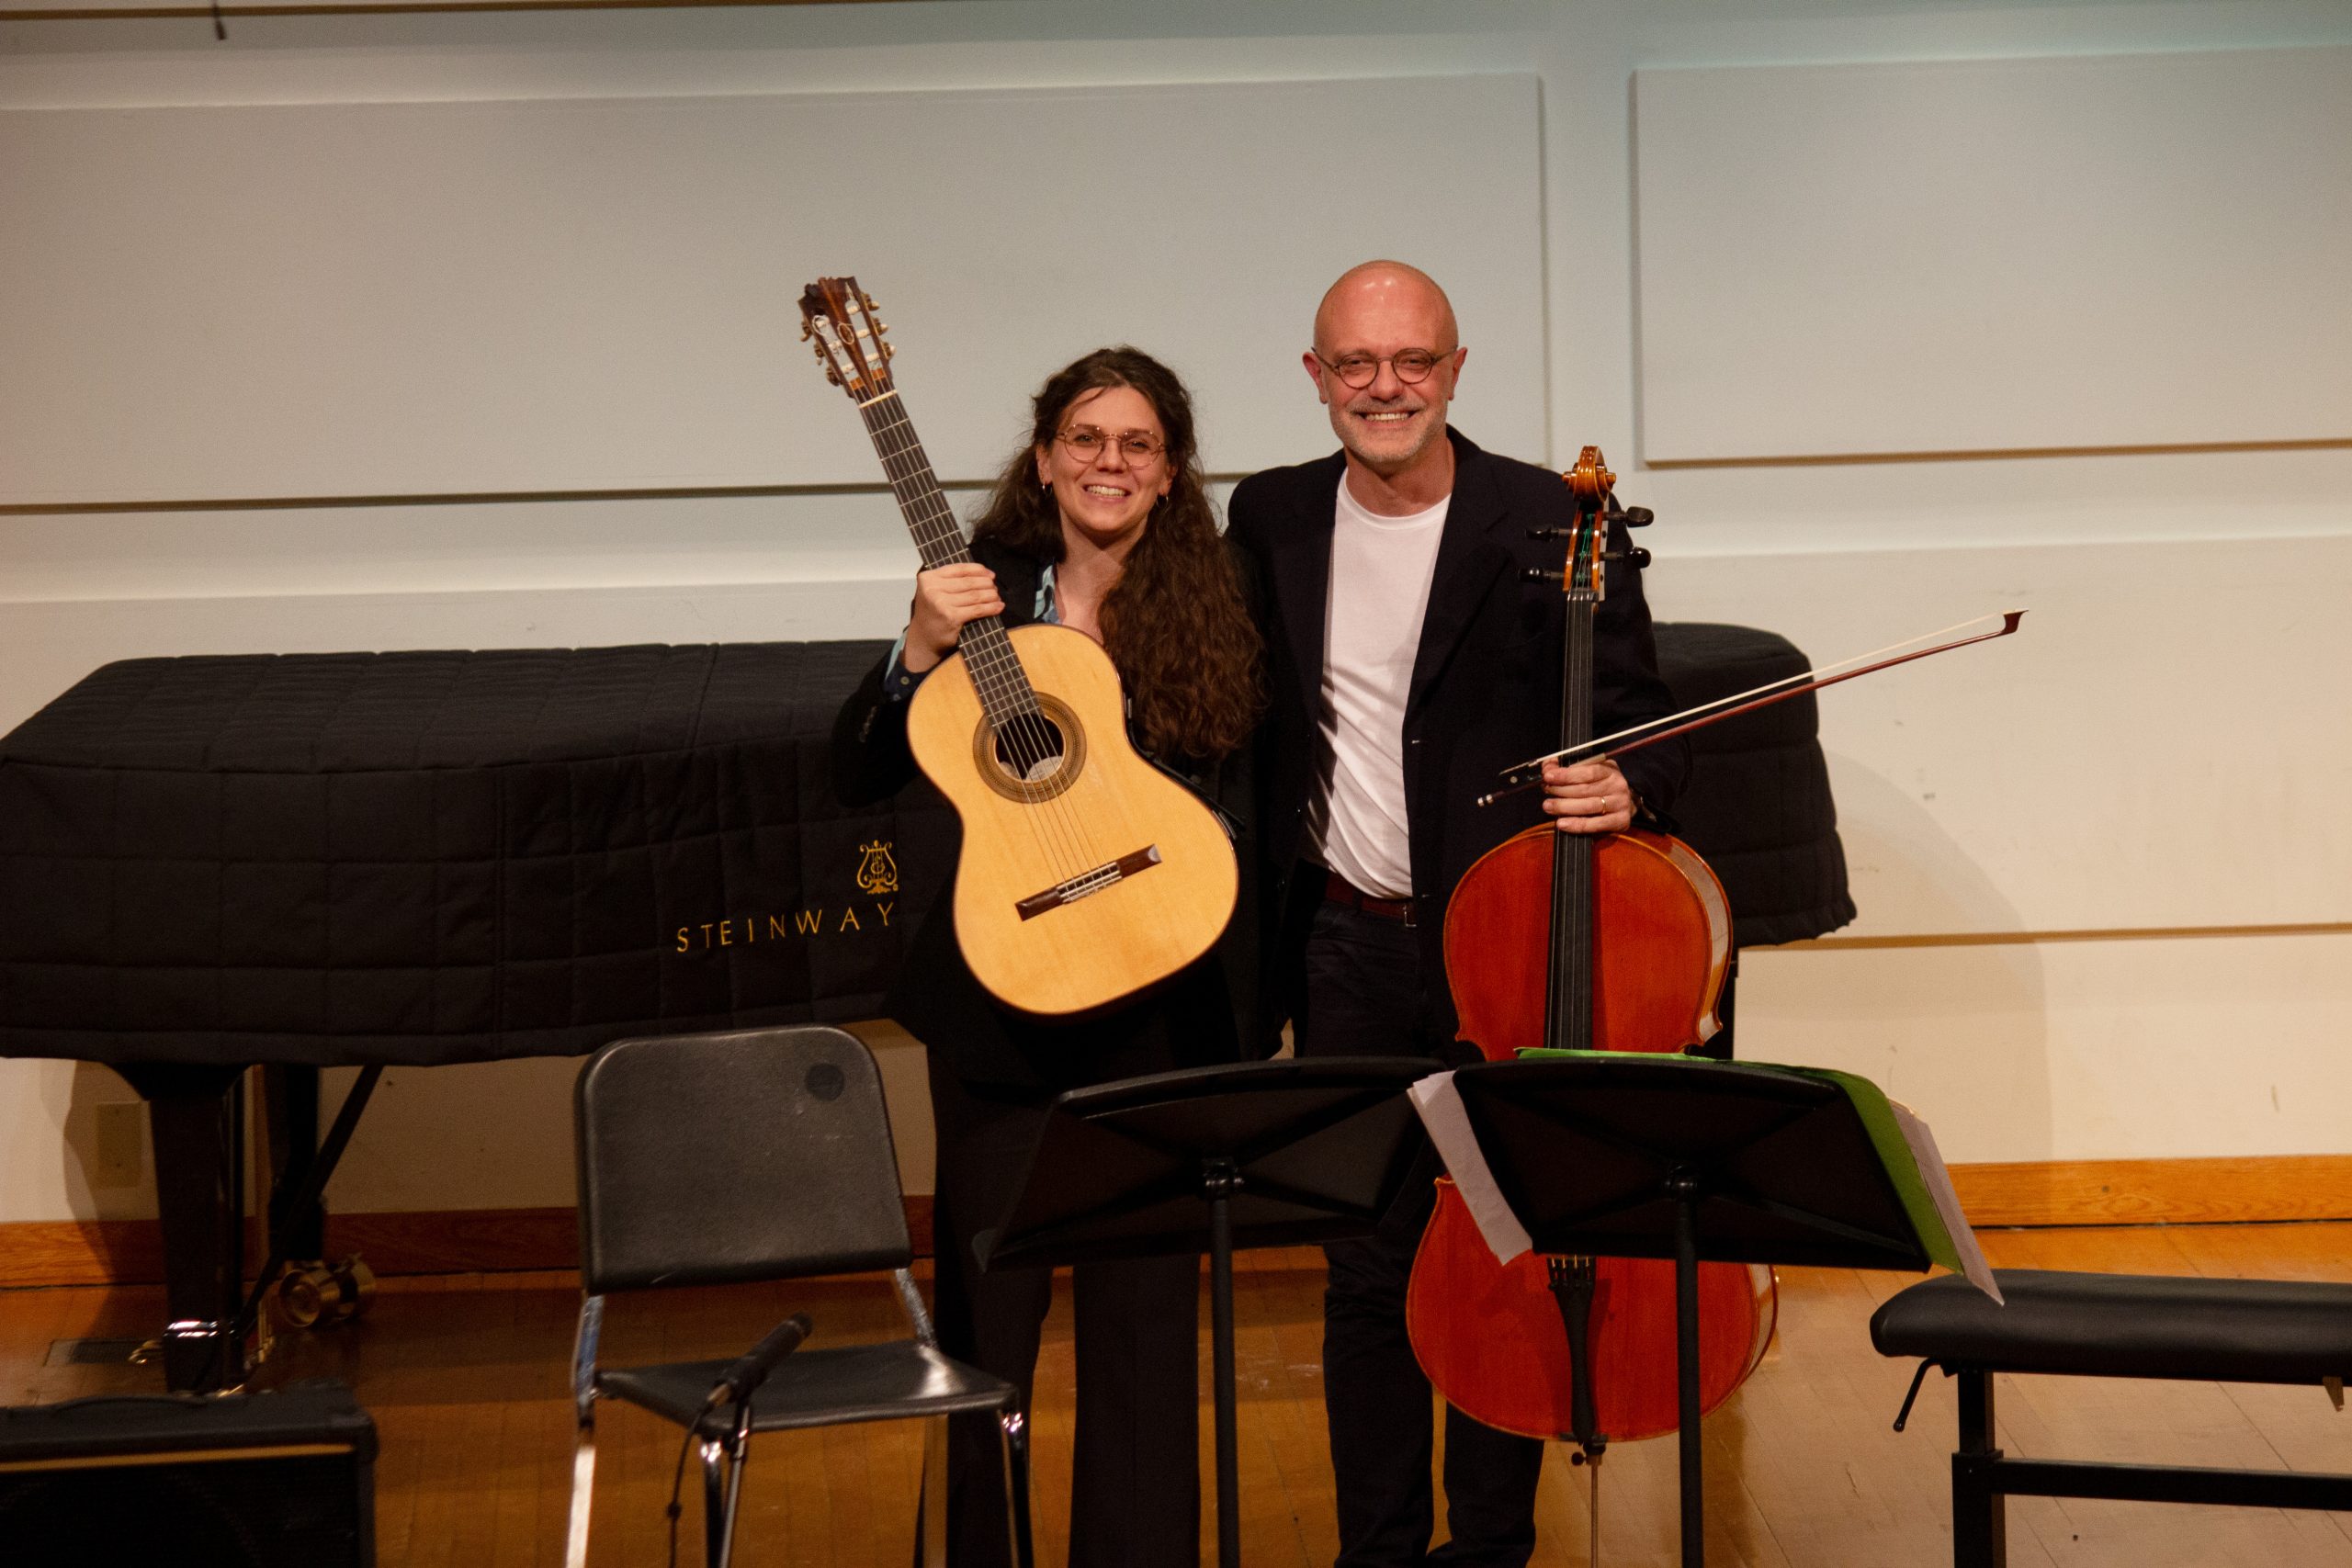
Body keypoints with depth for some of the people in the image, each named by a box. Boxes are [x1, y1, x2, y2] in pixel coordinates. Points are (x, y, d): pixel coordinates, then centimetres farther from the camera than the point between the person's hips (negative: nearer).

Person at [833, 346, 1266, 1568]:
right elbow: (856, 780, -1)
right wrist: (920, 653, -15)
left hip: (1161, 997, 0)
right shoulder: (984, 589, 2)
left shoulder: (1211, 608, 3)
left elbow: (1246, 790, 4)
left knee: (1146, 1306, 6)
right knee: (986, 1303, 6)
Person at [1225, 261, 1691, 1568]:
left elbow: (1645, 726, -4)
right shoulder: (1272, 520, 4)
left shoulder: (1554, 526, -7)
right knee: (1369, 1270, 8)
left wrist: (1626, 788, -27)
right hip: (1346, 951, 3)